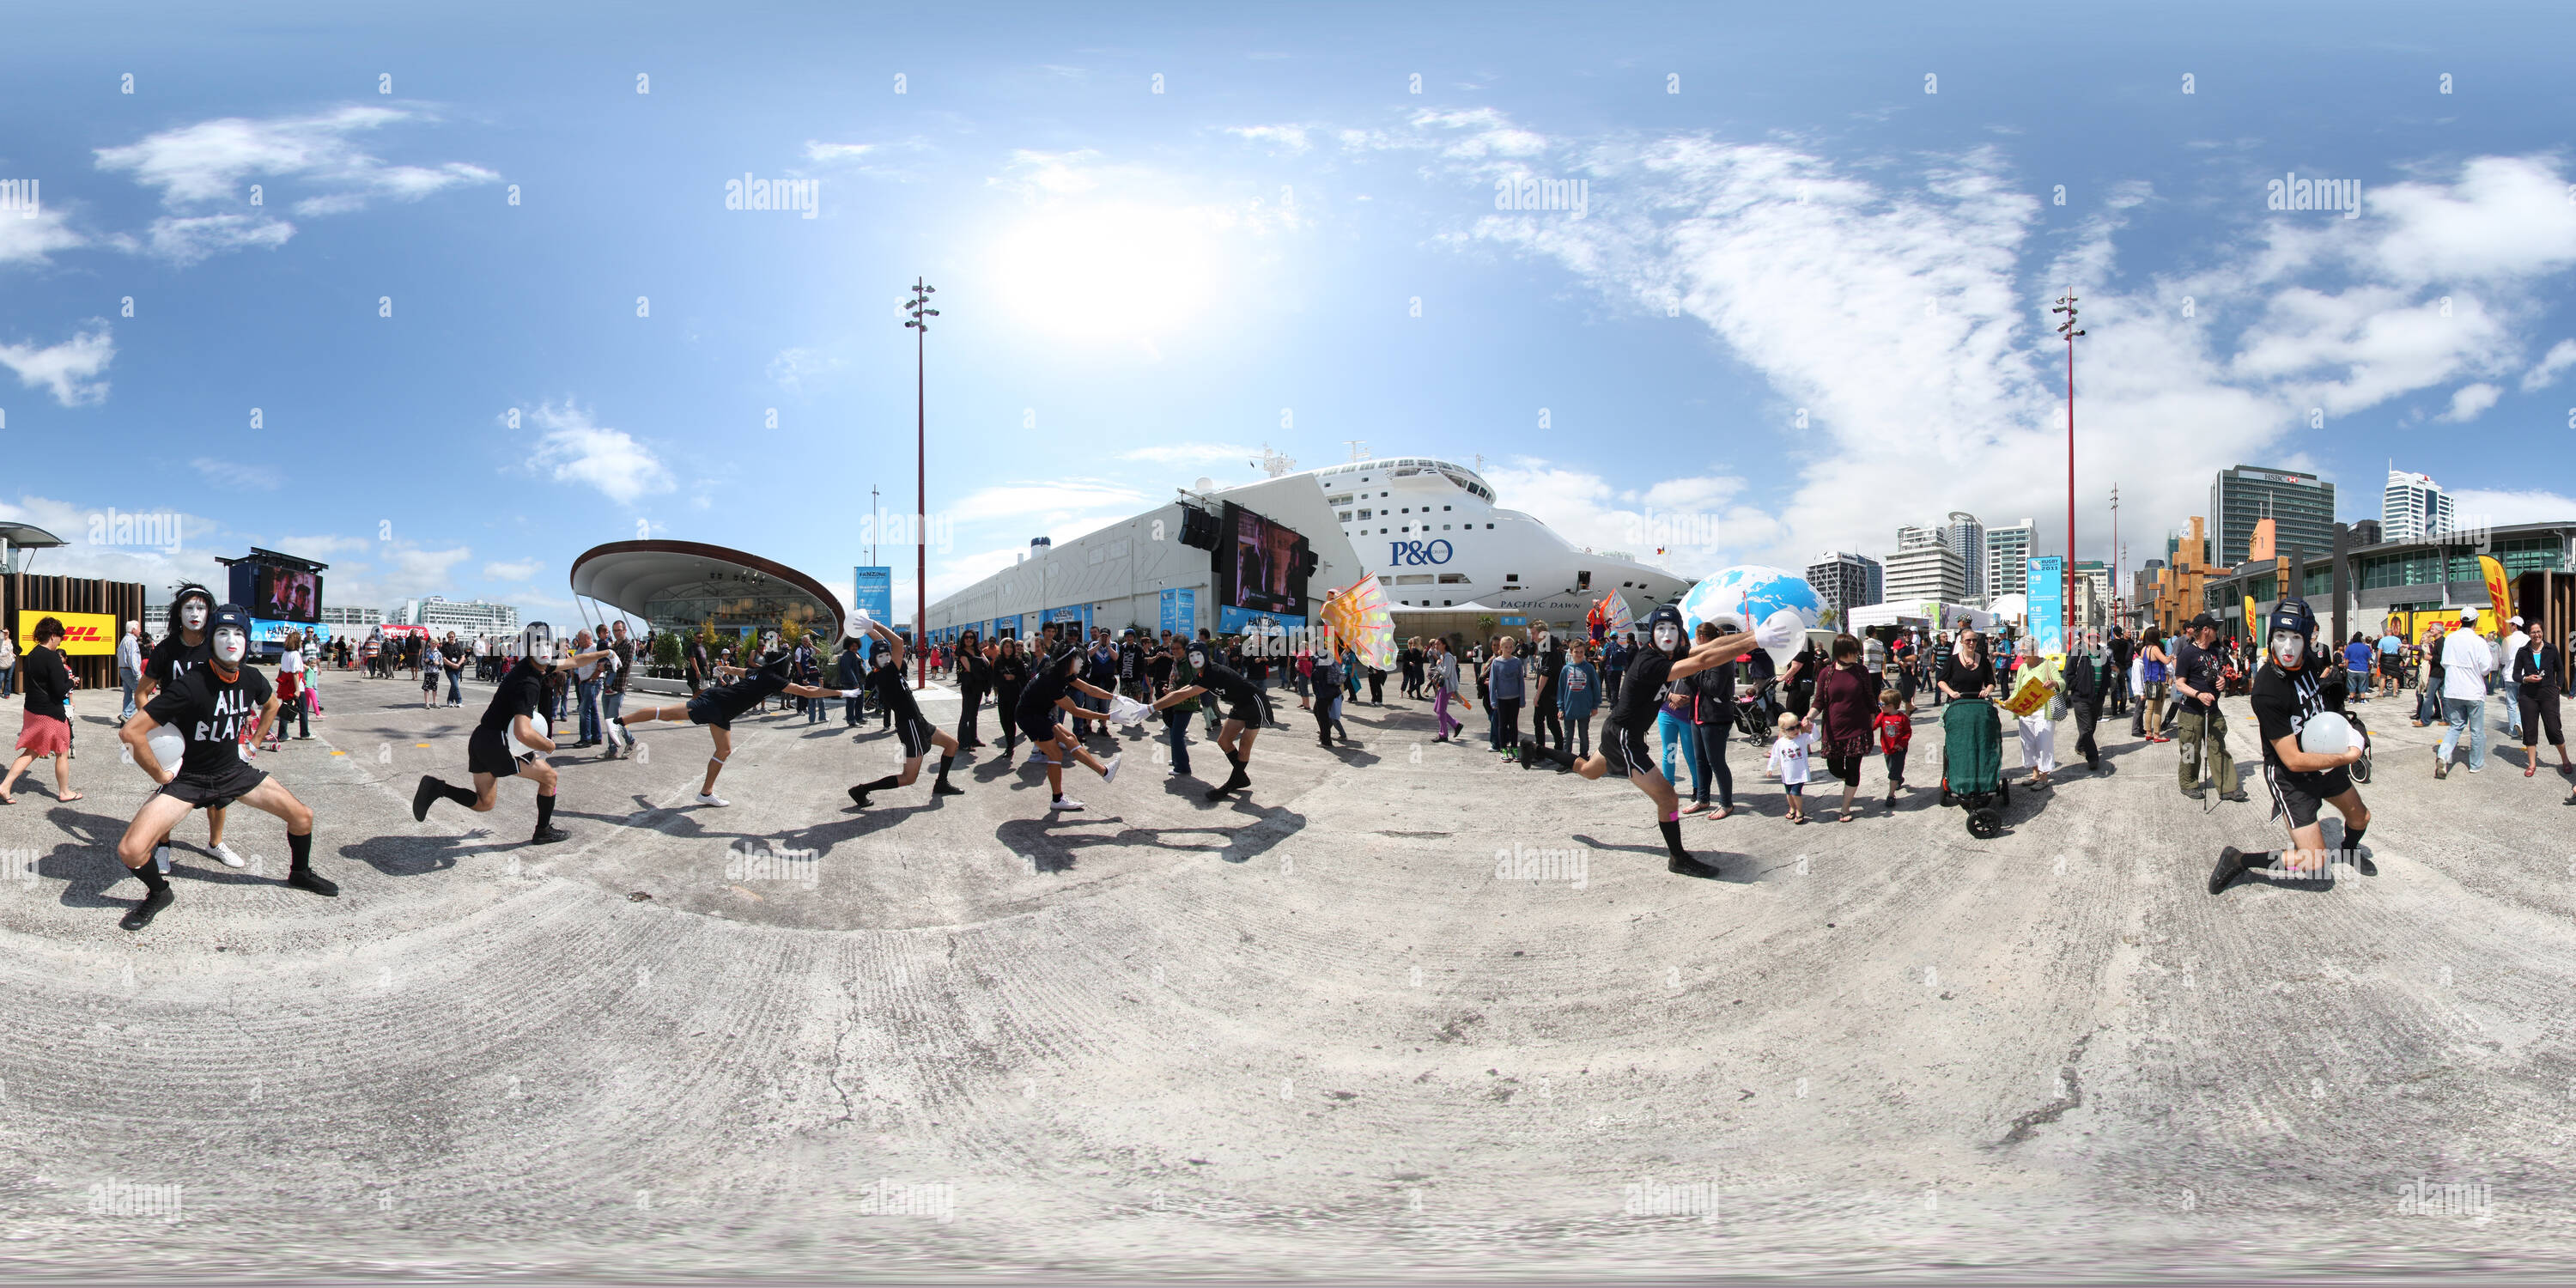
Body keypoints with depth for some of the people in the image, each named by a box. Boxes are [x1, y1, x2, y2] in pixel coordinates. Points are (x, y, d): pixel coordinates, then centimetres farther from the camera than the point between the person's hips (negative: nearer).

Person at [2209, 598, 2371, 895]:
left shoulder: (2315, 659, -11)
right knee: (2313, 861, -12)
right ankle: (2239, 860, 5)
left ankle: (2350, 851, 58)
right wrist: (2346, 757, -20)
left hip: (2324, 757, 7)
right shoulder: (2267, 690, -33)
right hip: (2289, 774, -7)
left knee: (2360, 818, 27)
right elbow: (2293, 760, -28)